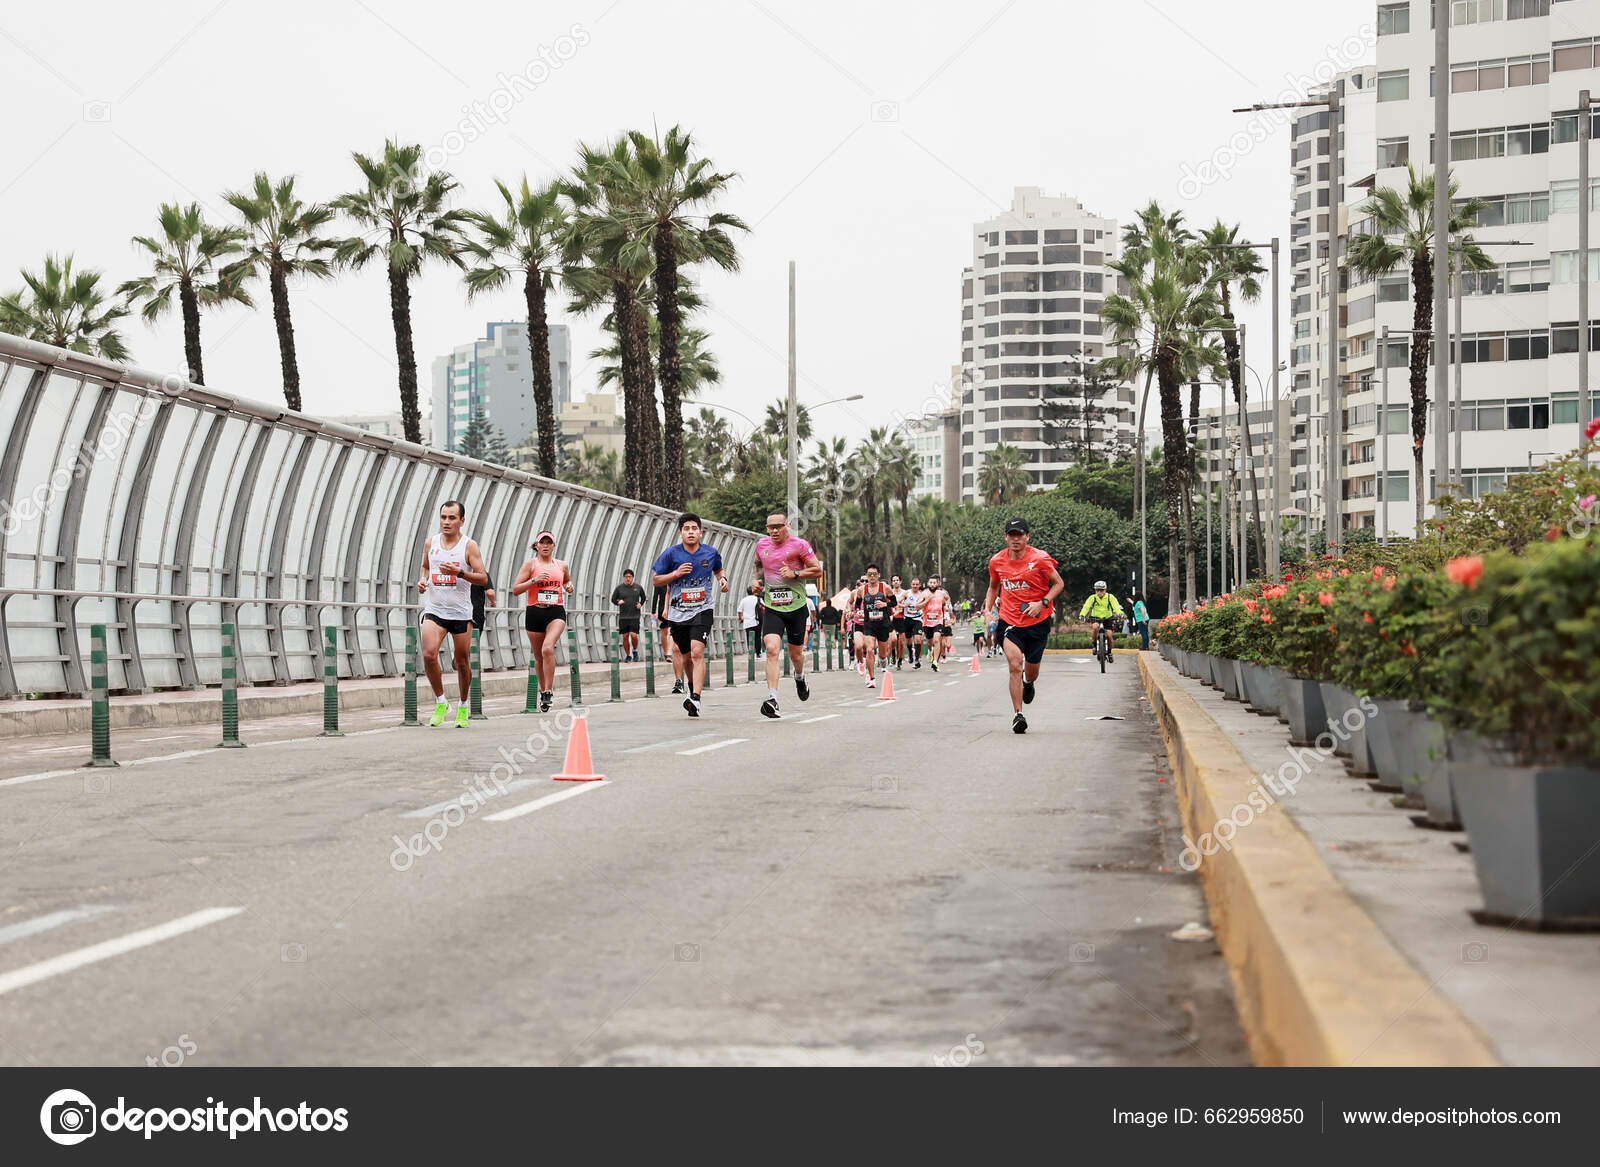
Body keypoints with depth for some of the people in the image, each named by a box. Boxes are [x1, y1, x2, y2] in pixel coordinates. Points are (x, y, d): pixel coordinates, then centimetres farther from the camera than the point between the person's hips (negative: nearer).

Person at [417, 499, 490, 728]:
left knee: (462, 662, 6)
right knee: (429, 655, -18)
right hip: (434, 609, 2)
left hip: (461, 612, -2)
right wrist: (422, 580, 4)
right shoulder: (431, 542, 7)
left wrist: (459, 572, -21)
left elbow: (483, 579, -7)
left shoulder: (469, 546, -4)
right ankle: (441, 703, -1)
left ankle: (463, 706, 25)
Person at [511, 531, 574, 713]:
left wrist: (569, 586, 9)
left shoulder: (562, 565, 11)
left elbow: (567, 580, 32)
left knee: (548, 648, -24)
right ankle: (543, 689, 28)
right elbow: (515, 590, -2)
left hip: (556, 612, 0)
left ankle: (548, 691, -21)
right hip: (535, 612, 0)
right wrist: (535, 580, -15)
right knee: (538, 656, 9)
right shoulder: (530, 564, 2)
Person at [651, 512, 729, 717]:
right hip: (678, 612, 2)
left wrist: (723, 579, 0)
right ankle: (692, 686, 43)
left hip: (703, 610, -1)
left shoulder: (711, 553, 1)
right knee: (686, 655, 14)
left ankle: (695, 699, -27)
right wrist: (676, 573, -15)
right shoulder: (671, 553, -5)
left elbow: (718, 570, 23)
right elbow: (655, 581, 1)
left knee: (697, 652, -20)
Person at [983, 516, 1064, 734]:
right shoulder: (997, 561, -1)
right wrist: (988, 608, 4)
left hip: (1037, 621, -1)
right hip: (1010, 621, 1)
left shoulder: (1039, 559, -11)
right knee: (1015, 665, -19)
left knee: (1031, 672, 12)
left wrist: (1042, 603, -16)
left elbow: (1058, 583, -2)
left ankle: (1029, 683, 51)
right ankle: (1017, 714, -13)